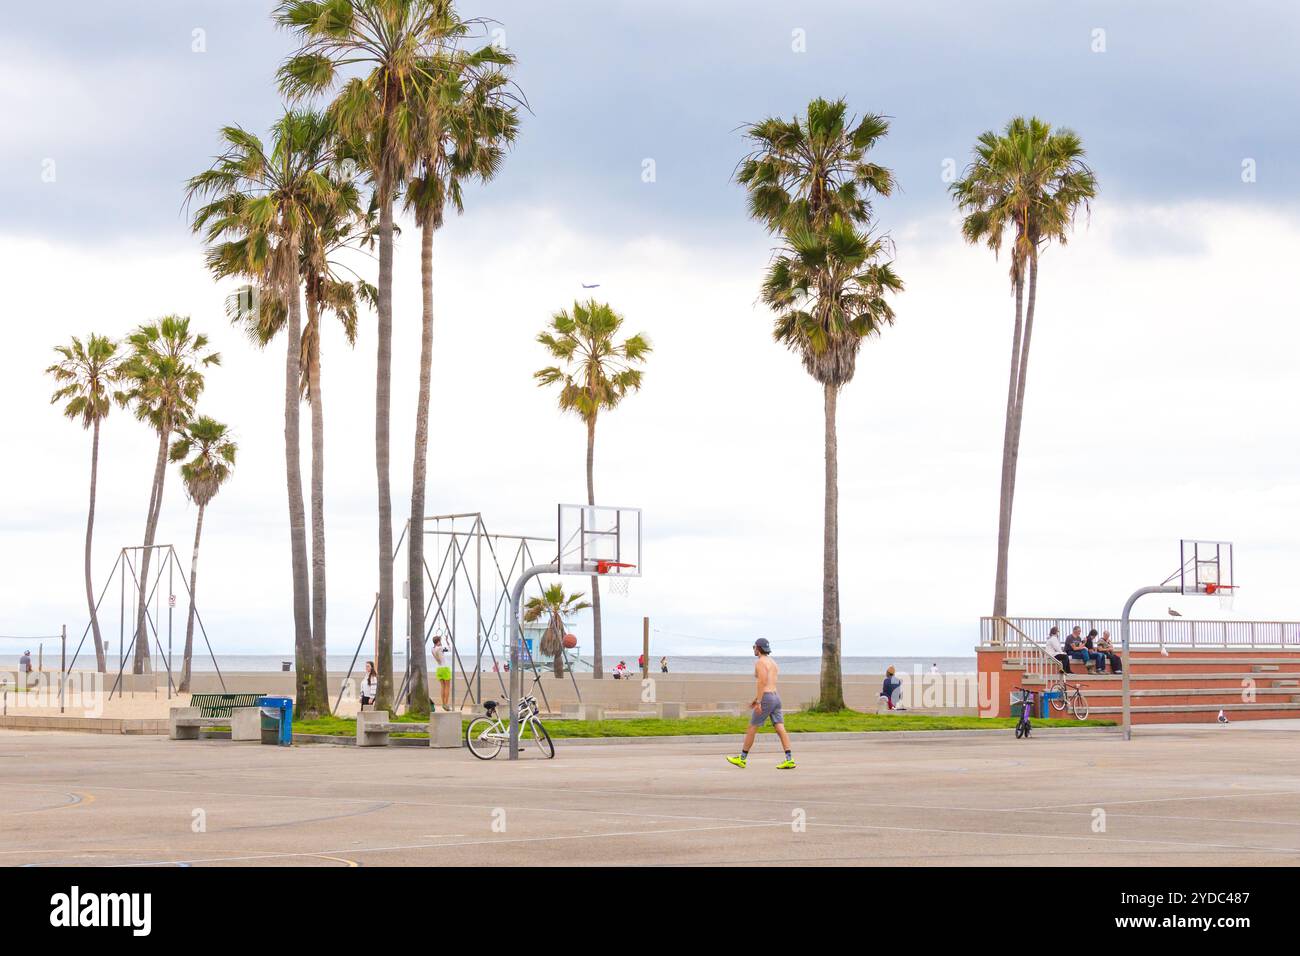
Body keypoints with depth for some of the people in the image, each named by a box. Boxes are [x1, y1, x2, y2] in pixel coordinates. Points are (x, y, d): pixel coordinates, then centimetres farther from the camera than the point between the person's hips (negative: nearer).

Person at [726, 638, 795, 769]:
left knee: (751, 728, 4)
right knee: (780, 730, -2)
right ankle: (789, 760, -13)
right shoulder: (772, 663, 20)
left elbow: (762, 683, -20)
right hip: (776, 699, 8)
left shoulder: (760, 662, -10)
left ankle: (742, 759, 13)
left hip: (766, 700, -8)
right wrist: (756, 698, 35)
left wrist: (758, 702, -22)